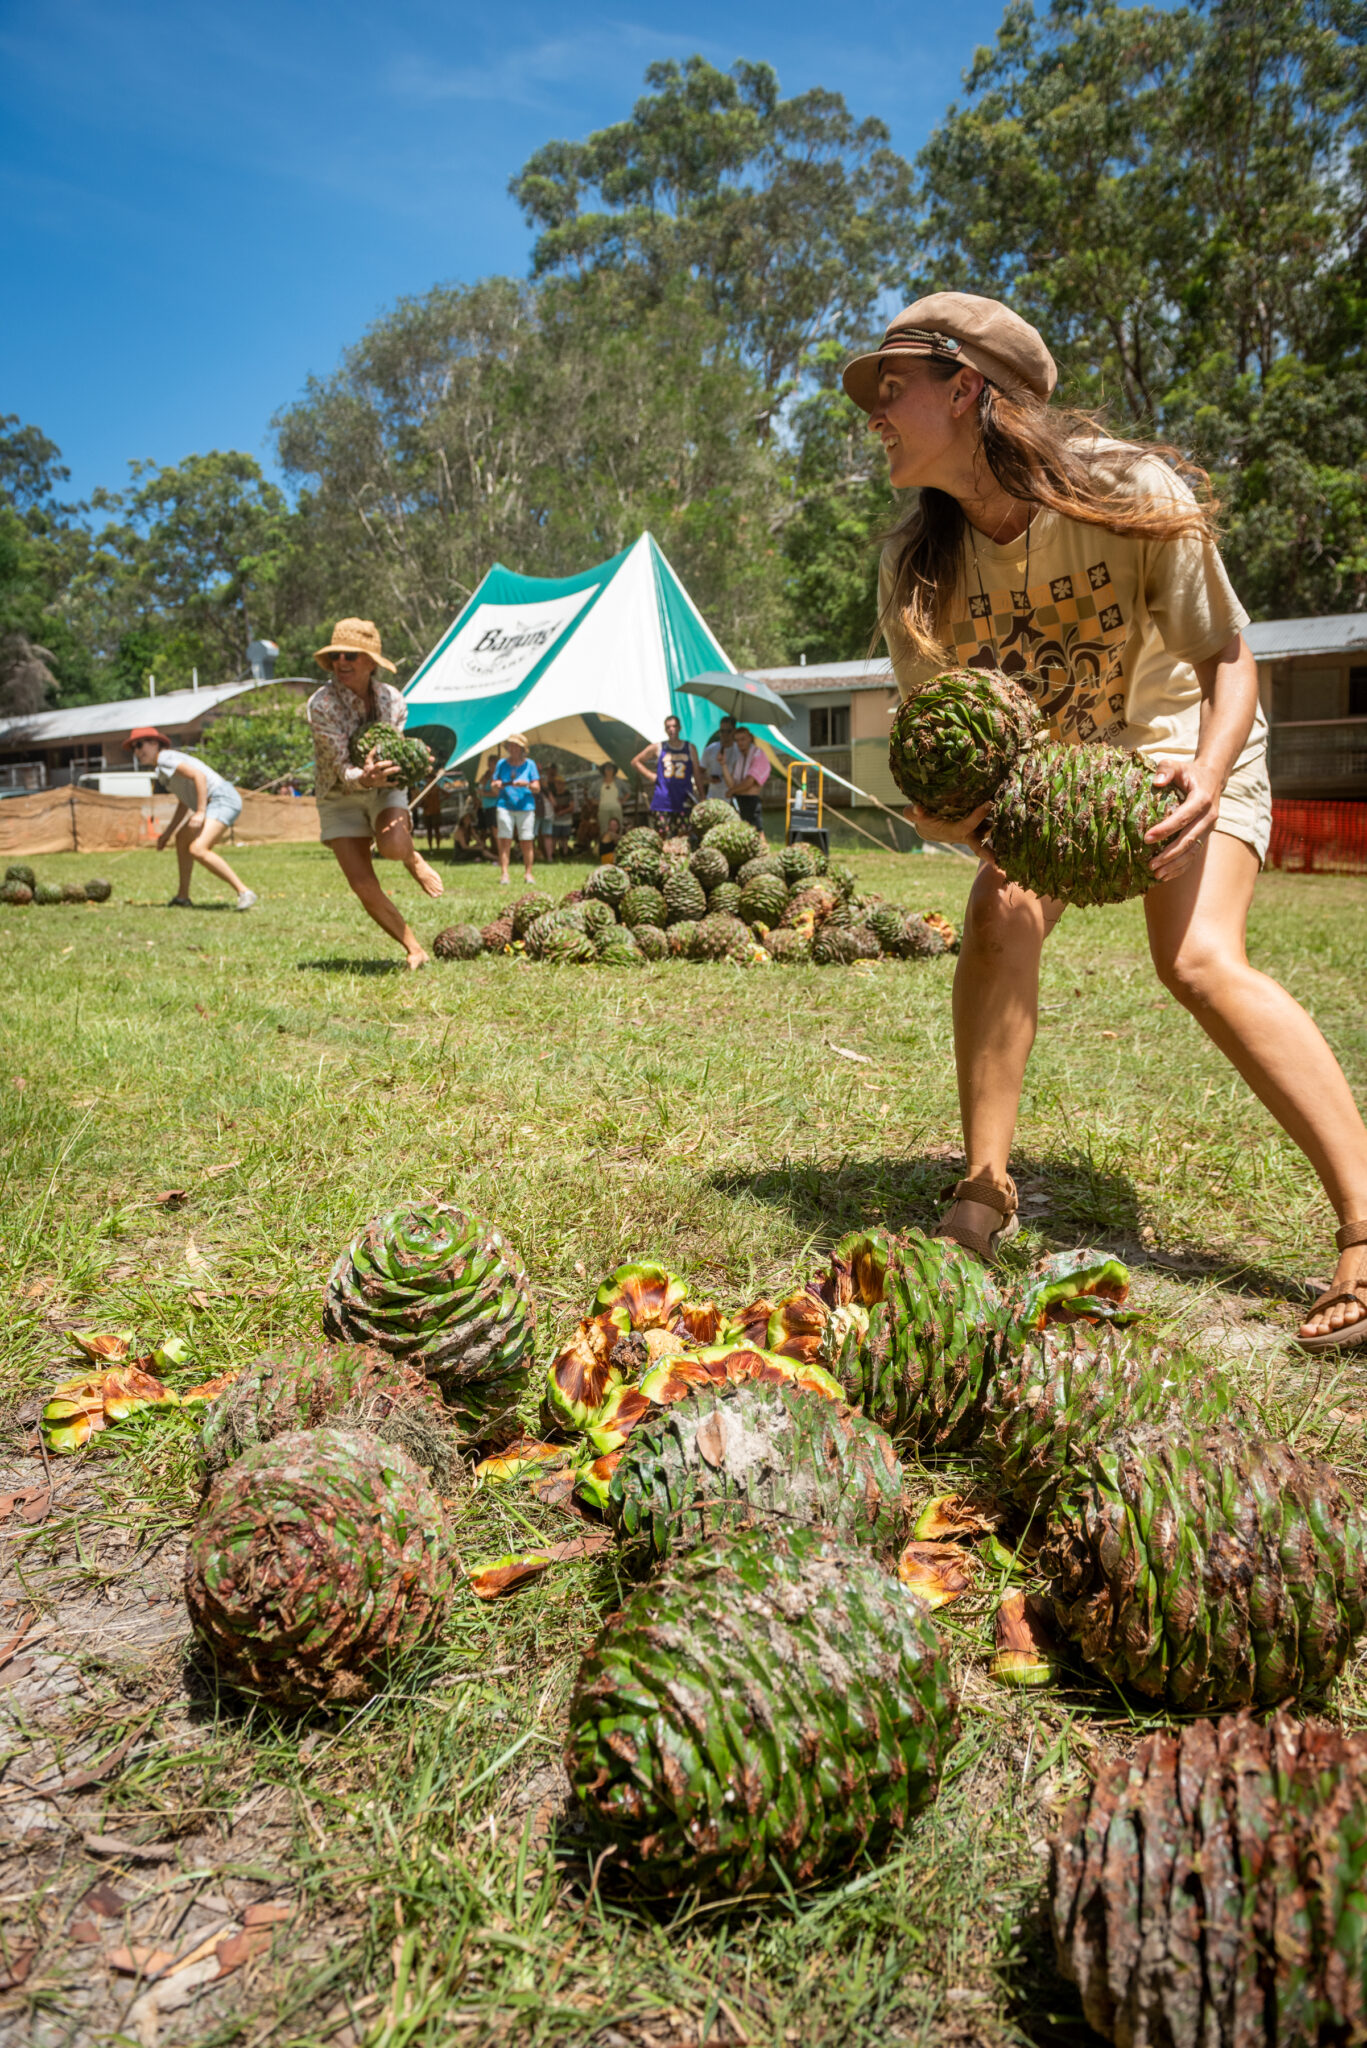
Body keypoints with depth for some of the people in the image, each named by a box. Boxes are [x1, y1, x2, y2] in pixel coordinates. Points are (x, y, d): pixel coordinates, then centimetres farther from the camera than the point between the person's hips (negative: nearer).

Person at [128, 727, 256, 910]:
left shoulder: (165, 758, -7)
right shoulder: (160, 769, 23)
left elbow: (199, 776, -19)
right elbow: (183, 803, 27)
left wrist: (200, 812, -24)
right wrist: (168, 833, 25)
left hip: (222, 799, -11)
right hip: (212, 804, 11)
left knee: (197, 849, -26)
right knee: (182, 839, 26)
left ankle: (243, 892, -25)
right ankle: (182, 897, 34)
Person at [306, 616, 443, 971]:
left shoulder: (392, 699, -9)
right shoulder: (321, 705, -21)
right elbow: (343, 769, -26)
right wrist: (364, 778, -49)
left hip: (385, 790, 1)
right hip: (339, 797, -1)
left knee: (393, 847, -33)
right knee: (366, 891, -9)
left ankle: (414, 859, 6)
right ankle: (414, 949, 11)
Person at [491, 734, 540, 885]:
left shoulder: (529, 764, 7)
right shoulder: (501, 763, 10)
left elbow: (537, 788, 3)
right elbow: (495, 791, 12)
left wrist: (526, 784, -16)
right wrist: (496, 786, -11)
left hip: (526, 807, 0)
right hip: (505, 806, 0)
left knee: (527, 842, -3)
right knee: (504, 841, -7)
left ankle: (528, 873, 4)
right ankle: (504, 874, -7)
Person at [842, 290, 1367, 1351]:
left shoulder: (1131, 496, -28)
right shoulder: (915, 568, -16)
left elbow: (1228, 658, -19)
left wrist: (1207, 777, -39)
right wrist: (945, 810, -35)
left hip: (1181, 746, -3)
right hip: (1037, 768, 4)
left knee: (1200, 958, -24)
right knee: (1000, 914, -24)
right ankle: (985, 1195, -13)